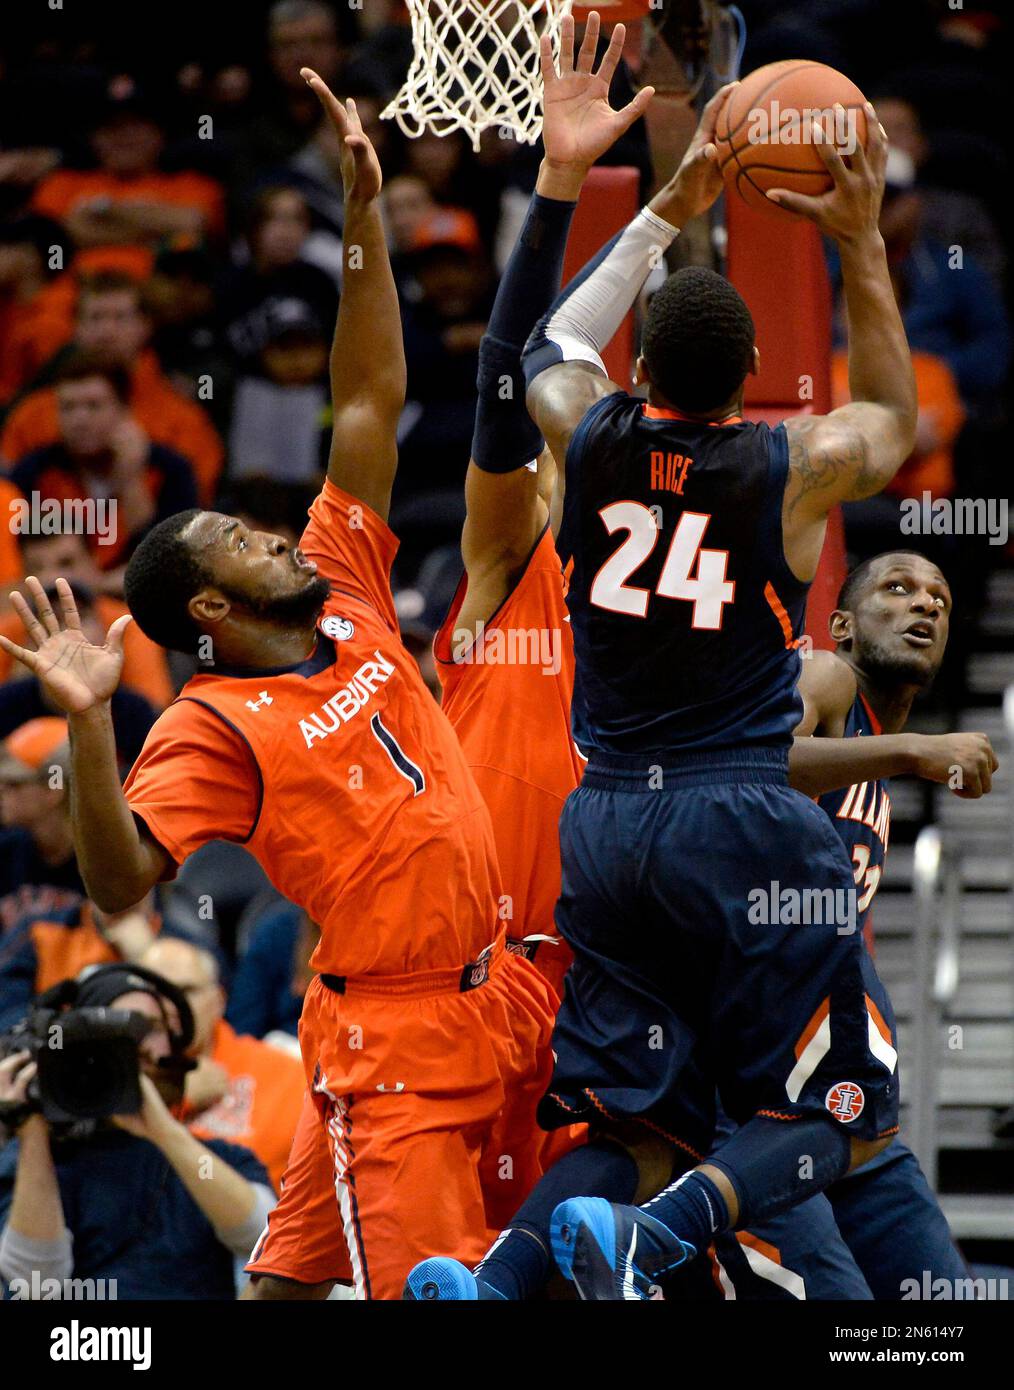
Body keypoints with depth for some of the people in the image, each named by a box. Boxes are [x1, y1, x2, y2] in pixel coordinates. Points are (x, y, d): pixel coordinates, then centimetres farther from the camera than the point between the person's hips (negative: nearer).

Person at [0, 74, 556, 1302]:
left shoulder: (345, 603, 10)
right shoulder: (213, 728, -9)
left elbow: (370, 408, 12)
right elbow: (122, 882, -22)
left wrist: (365, 221, 7)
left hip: (502, 1003, 7)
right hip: (394, 1037, -7)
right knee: (422, 1288, -11)